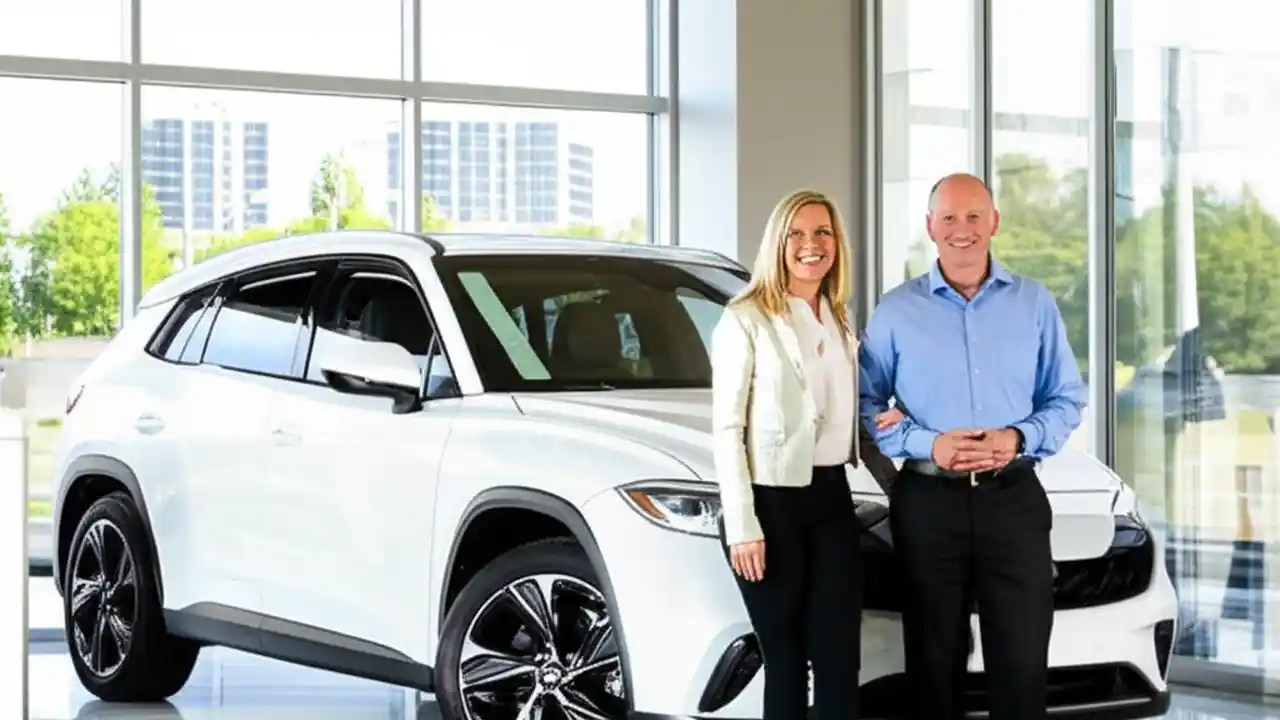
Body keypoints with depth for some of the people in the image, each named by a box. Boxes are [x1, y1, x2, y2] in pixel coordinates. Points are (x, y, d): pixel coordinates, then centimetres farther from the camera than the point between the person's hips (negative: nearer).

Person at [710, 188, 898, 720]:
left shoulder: (841, 325, 15)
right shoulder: (746, 321, -3)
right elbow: (727, 428, -8)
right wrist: (741, 525, -14)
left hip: (831, 500, 5)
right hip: (769, 501, -5)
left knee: (840, 657, -1)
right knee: (786, 661, 0)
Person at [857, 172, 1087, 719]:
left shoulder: (1035, 304, 7)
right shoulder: (896, 311, 4)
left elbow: (1065, 398, 9)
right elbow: (867, 402, 4)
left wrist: (1019, 438, -11)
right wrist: (927, 444, -13)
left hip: (1013, 498, 1)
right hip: (928, 502, 0)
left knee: (1023, 660, -1)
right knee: (934, 659, 6)